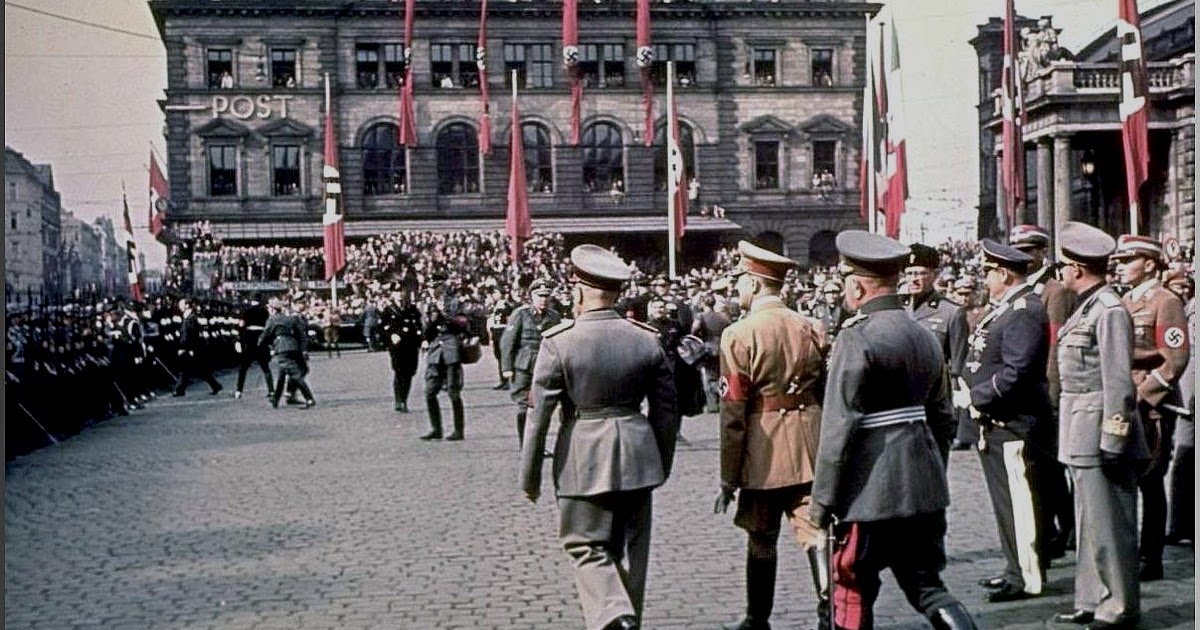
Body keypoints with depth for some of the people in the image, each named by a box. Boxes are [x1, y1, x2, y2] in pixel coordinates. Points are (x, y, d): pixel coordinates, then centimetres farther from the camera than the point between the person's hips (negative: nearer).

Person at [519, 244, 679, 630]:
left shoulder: (558, 342, -11)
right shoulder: (647, 339, 1)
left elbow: (539, 415, -9)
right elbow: (666, 410, 7)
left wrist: (530, 478, 1)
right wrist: (663, 464, 20)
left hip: (584, 460, -4)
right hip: (638, 457, 4)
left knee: (587, 547, 6)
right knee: (630, 548, 15)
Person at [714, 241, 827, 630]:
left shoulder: (739, 334, -11)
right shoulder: (809, 328, 5)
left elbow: (733, 415, -12)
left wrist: (728, 479, -7)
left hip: (763, 452, -4)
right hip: (809, 449, 4)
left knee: (761, 540, 10)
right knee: (813, 529, 2)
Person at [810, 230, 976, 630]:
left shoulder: (857, 337, -14)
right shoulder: (925, 336, 10)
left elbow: (839, 427, -17)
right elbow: (942, 418, 16)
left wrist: (823, 500, -11)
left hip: (872, 492, -7)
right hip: (926, 486, 7)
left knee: (853, 596, 7)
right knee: (926, 585, 13)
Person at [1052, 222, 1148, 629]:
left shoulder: (1109, 310, -15)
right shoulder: (1086, 308, 14)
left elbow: (1119, 383, -18)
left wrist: (1112, 442, -20)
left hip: (1099, 430, -10)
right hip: (1081, 434, 10)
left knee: (1109, 523, -1)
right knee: (1089, 523, 15)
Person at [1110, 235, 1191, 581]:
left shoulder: (1165, 302, -8)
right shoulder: (1124, 303, 16)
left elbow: (1175, 360, -14)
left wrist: (1141, 397, -17)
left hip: (1151, 407, -7)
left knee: (1149, 482, -1)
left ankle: (1152, 561, 7)